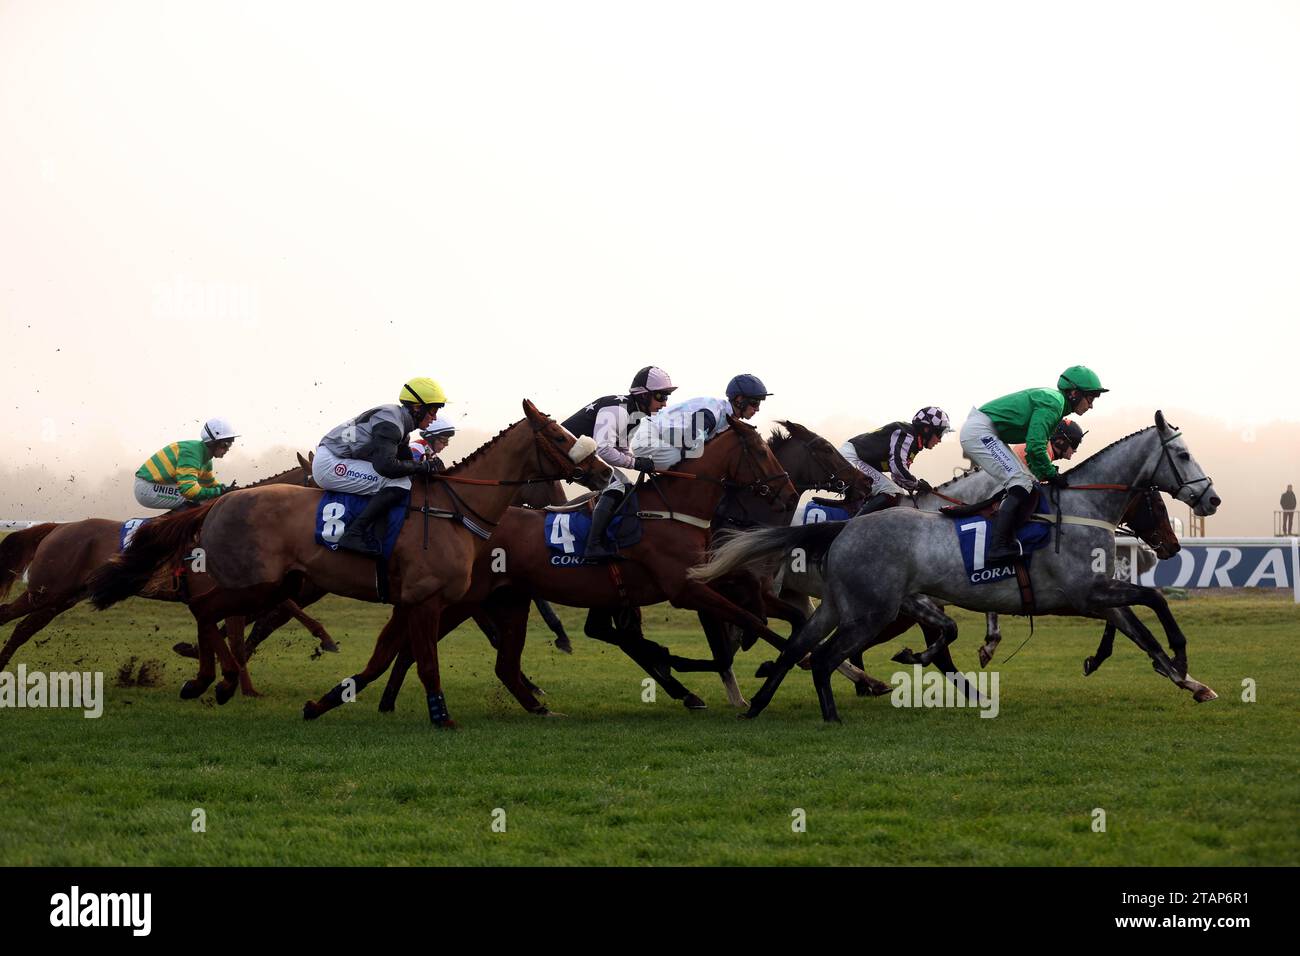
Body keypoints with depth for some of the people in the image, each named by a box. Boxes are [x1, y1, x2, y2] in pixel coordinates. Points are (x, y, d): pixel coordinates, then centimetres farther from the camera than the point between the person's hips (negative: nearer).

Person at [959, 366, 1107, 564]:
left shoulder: (1053, 400, 16)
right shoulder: (1052, 403, -16)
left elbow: (1034, 446, 23)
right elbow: (1035, 447, -22)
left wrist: (1045, 473, 14)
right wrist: (1051, 475, -9)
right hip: (980, 433, -11)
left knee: (1025, 480, 12)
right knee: (1021, 483, -17)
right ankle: (999, 548, -26)